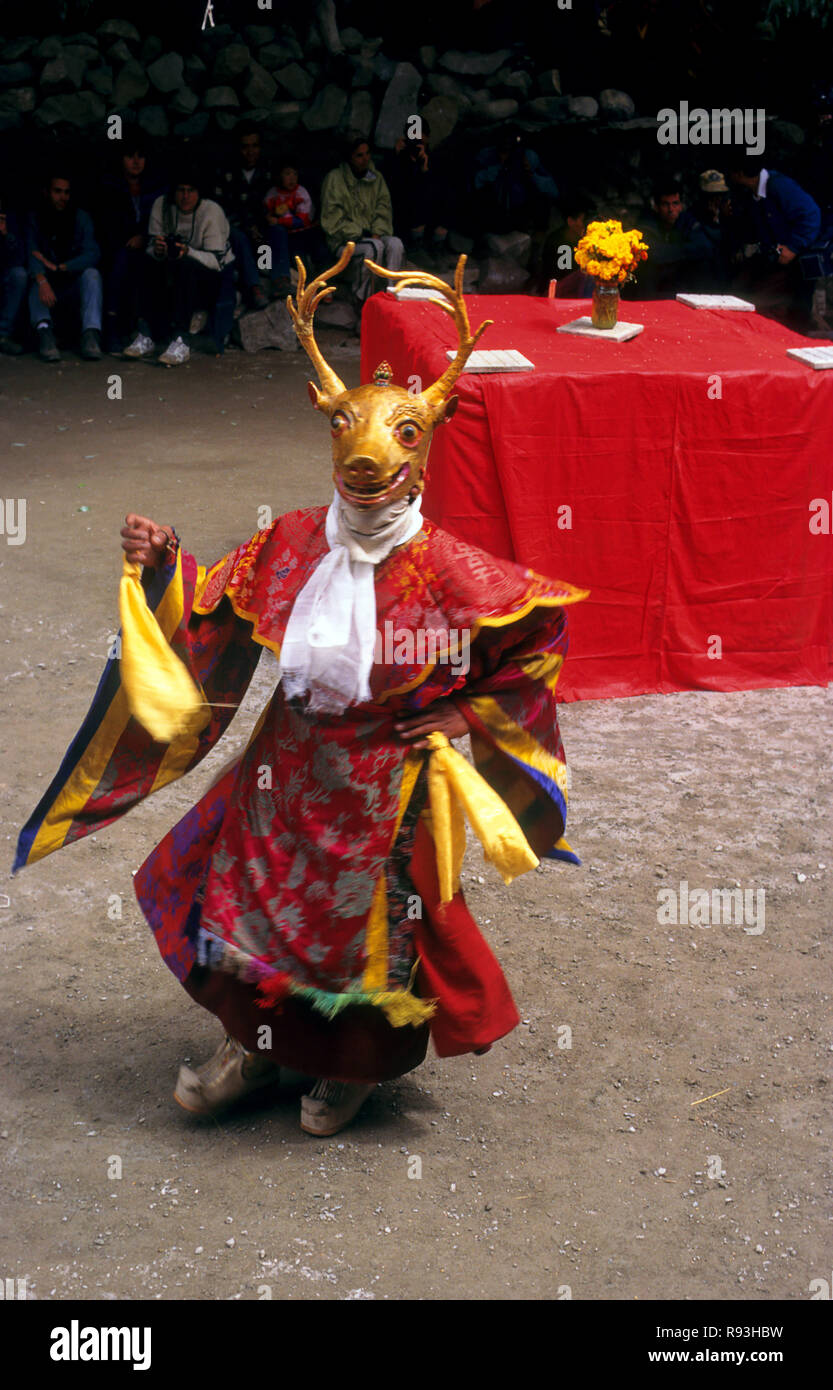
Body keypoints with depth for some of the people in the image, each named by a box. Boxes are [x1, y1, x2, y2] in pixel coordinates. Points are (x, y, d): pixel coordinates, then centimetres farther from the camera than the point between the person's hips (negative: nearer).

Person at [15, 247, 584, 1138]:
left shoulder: (444, 570, -19)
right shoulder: (292, 543, -6)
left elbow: (540, 627, -10)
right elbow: (212, 613, 4)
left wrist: (465, 715, -6)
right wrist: (162, 568, -13)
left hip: (386, 783, -4)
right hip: (292, 762, 4)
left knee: (371, 921, 9)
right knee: (252, 893, 11)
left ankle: (356, 1066, 37)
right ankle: (255, 1047, 36)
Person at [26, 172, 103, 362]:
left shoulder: (81, 217, 3)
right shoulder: (34, 219, -1)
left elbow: (93, 254, -10)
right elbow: (31, 255, -17)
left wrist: (58, 267, -21)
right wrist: (42, 281, -39)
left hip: (75, 289, 1)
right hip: (47, 289, -1)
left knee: (91, 274, -27)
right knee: (37, 280, -31)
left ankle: (91, 334, -44)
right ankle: (44, 330, -54)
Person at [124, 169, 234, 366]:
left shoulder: (212, 211, -14)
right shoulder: (161, 205, -3)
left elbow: (217, 261, -19)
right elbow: (151, 248, -5)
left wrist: (188, 252, -37)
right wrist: (157, 251, -30)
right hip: (176, 278, 4)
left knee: (186, 265, -35)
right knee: (149, 262, -25)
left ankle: (181, 342, -42)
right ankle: (147, 337, -29)